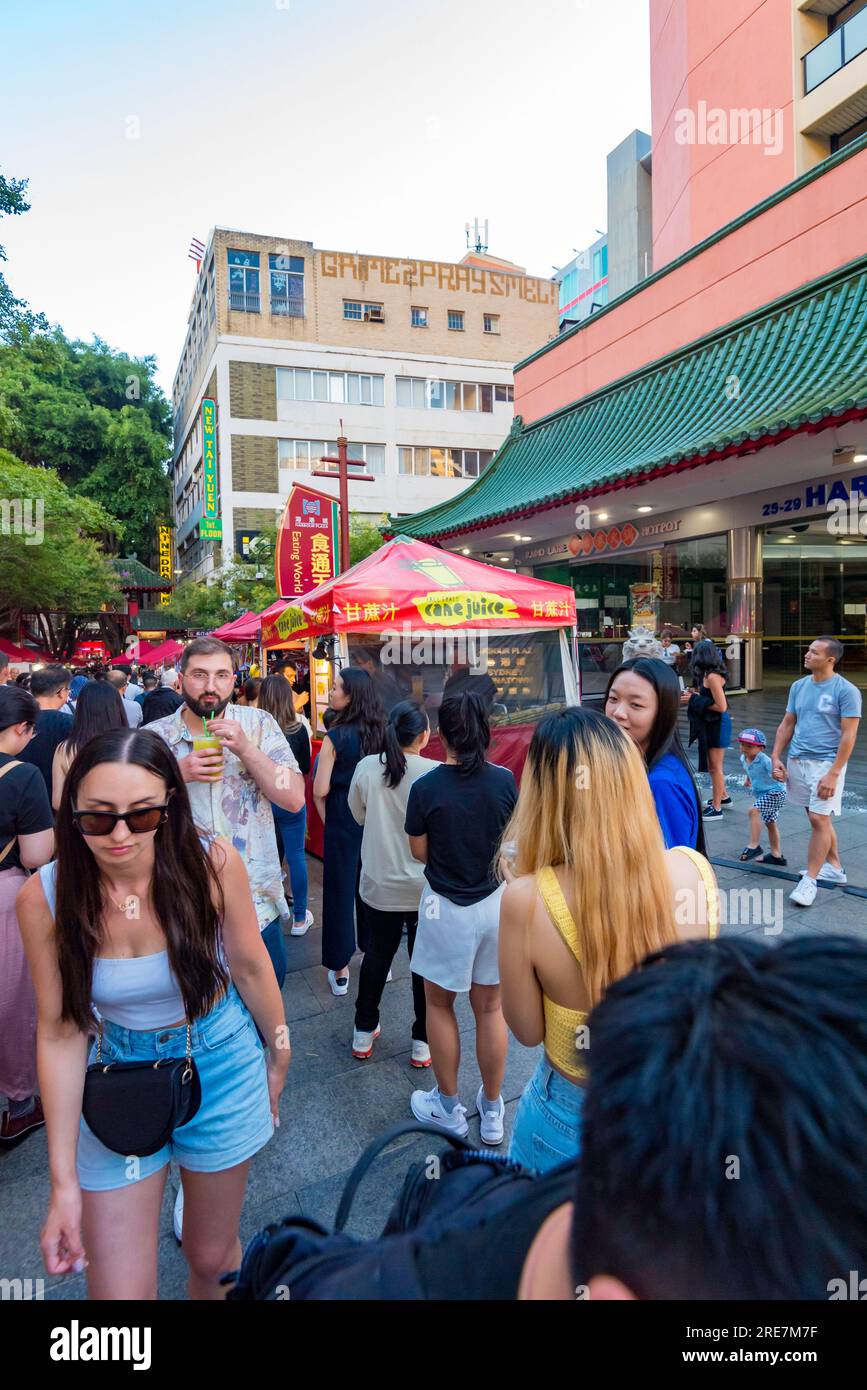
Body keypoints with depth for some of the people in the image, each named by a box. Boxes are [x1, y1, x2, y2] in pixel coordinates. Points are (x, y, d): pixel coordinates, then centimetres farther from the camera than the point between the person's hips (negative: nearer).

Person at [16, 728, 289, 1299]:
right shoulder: (44, 898, -19)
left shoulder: (213, 864, -22)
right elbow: (61, 1034, -11)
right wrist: (64, 1181, -8)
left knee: (212, 1256, 18)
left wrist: (279, 1057, 7)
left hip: (221, 1063, 0)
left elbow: (249, 967, -7)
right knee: (118, 1288, 4)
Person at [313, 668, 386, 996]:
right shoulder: (379, 733, -3)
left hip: (342, 823, -5)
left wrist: (326, 818, 2)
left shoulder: (336, 737, -18)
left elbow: (320, 790, -16)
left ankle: (340, 970, 18)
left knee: (339, 893, 8)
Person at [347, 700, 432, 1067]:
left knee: (376, 957, 20)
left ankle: (364, 1034, 34)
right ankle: (422, 1043, 26)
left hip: (379, 885, 3)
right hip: (425, 888, -3)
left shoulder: (367, 767, -10)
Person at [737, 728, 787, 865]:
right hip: (761, 794, 9)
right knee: (770, 822, 18)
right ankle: (777, 855, 31)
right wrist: (748, 780, 35)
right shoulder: (743, 759, -4)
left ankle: (754, 845, -22)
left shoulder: (764, 760, -27)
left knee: (754, 810, -27)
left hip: (775, 792, -9)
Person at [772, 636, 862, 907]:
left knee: (819, 819, -8)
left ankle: (809, 881, 0)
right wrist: (776, 758, 3)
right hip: (797, 762, 6)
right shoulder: (799, 686, 8)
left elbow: (849, 736, -13)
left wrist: (833, 774, -18)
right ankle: (834, 867, 31)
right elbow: (787, 725, 13)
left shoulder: (846, 691, -10)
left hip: (826, 763, -6)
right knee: (818, 817, 15)